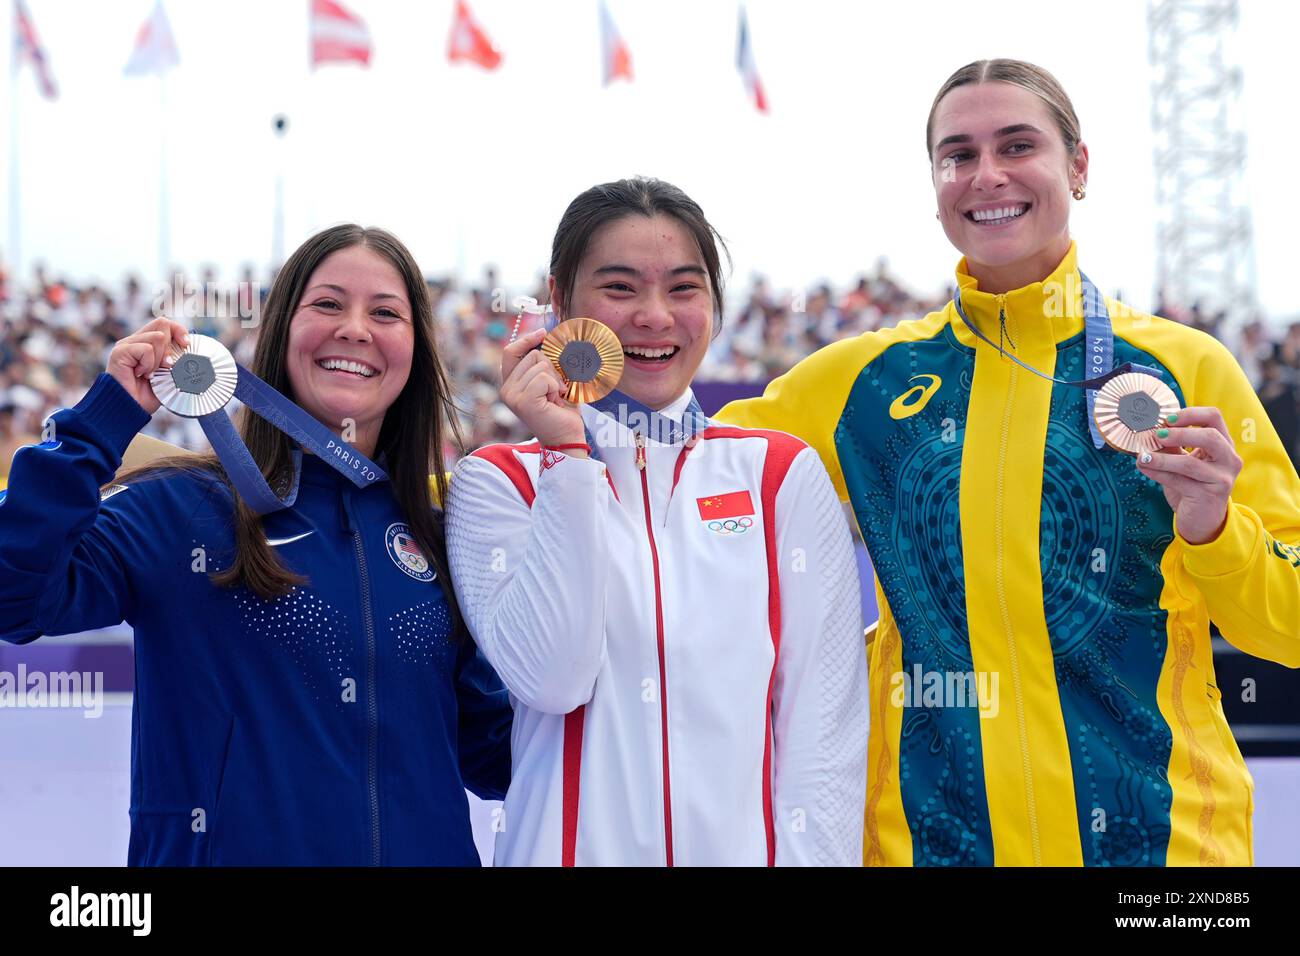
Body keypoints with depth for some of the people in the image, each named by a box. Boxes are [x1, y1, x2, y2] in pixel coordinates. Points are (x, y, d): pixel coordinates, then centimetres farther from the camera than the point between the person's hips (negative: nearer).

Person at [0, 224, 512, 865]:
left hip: (426, 850, 4)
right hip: (225, 851, -3)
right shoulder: (177, 510, -7)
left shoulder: (443, 536, 4)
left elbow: (486, 752, 7)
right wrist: (102, 421, -22)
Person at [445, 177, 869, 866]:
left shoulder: (783, 474, 1)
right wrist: (569, 455, -15)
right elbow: (551, 678, -15)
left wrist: (811, 854, -15)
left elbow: (825, 721, -3)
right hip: (576, 844, -1)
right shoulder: (496, 482, 0)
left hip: (748, 844, 1)